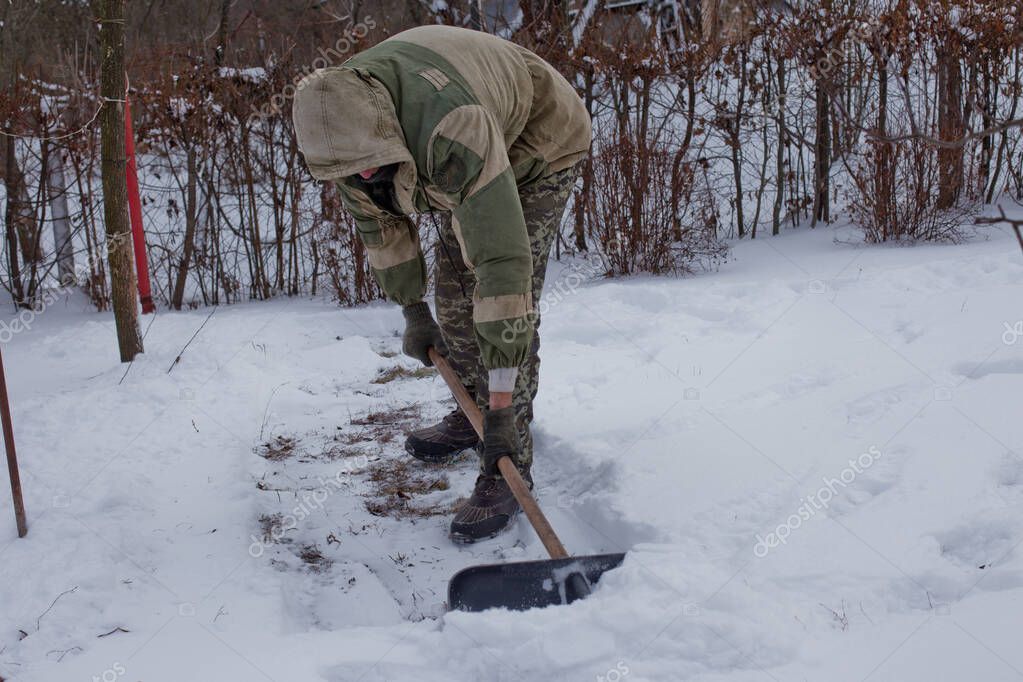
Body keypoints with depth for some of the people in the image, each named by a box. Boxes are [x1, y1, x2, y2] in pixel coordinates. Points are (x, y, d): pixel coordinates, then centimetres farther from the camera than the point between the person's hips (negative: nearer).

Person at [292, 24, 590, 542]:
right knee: (452, 286, 8)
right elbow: (377, 218, -4)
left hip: (539, 144, -7)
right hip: (456, 162, 7)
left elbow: (502, 263, -47)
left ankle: (508, 467, -10)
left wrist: (503, 406, -45)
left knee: (506, 294, -17)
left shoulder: (454, 130, -46)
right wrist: (412, 310, 0)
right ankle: (473, 413, 29)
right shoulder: (342, 115, -23)